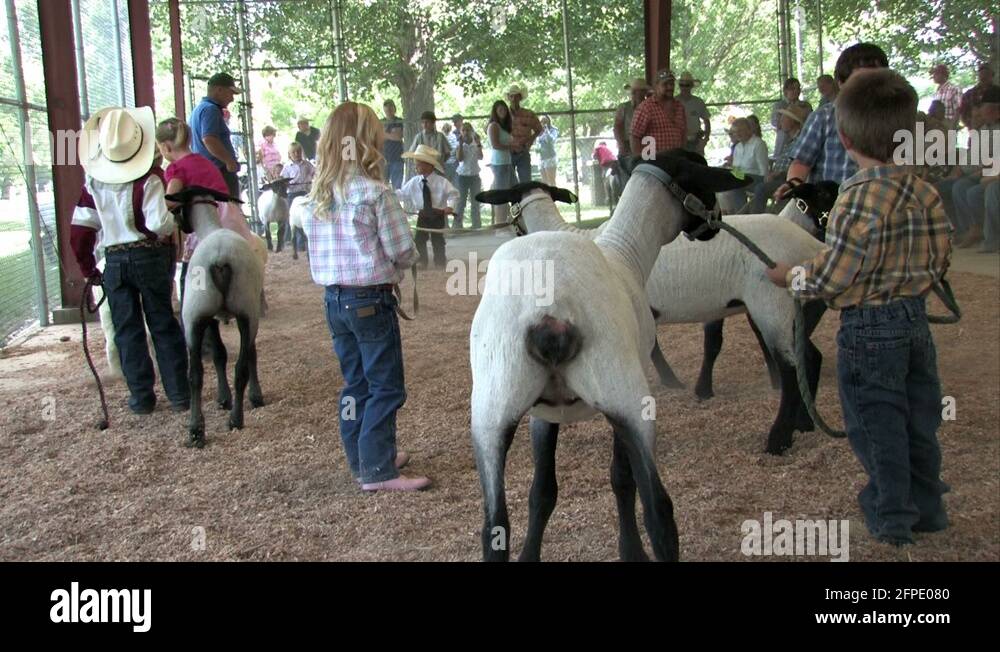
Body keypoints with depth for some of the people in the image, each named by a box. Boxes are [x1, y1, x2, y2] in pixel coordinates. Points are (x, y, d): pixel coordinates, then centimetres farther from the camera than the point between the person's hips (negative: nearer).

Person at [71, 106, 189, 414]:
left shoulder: (93, 181, -3)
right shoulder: (150, 177, -14)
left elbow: (80, 230, -1)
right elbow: (160, 224, -24)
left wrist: (88, 268, 10)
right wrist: (173, 217, -2)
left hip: (115, 262, 2)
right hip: (151, 257, -2)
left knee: (127, 330, 11)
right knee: (163, 325, 9)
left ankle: (141, 397, 14)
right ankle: (180, 393, 13)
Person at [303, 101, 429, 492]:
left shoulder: (316, 195, 4)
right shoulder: (375, 193, -15)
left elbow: (318, 246, 12)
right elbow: (402, 253, -13)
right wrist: (402, 261, 8)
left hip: (333, 298, 7)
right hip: (371, 299, -7)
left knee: (355, 384, 17)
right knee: (386, 388, 1)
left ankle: (365, 459, 27)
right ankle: (377, 471, 2)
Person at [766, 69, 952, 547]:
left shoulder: (859, 199, -24)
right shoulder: (923, 191, -1)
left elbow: (831, 277, -22)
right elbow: (939, 261, 6)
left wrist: (790, 277, -5)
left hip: (869, 331, -7)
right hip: (916, 319, 7)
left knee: (876, 424, 8)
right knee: (919, 420, 18)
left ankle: (892, 518, 19)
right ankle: (926, 508, 32)